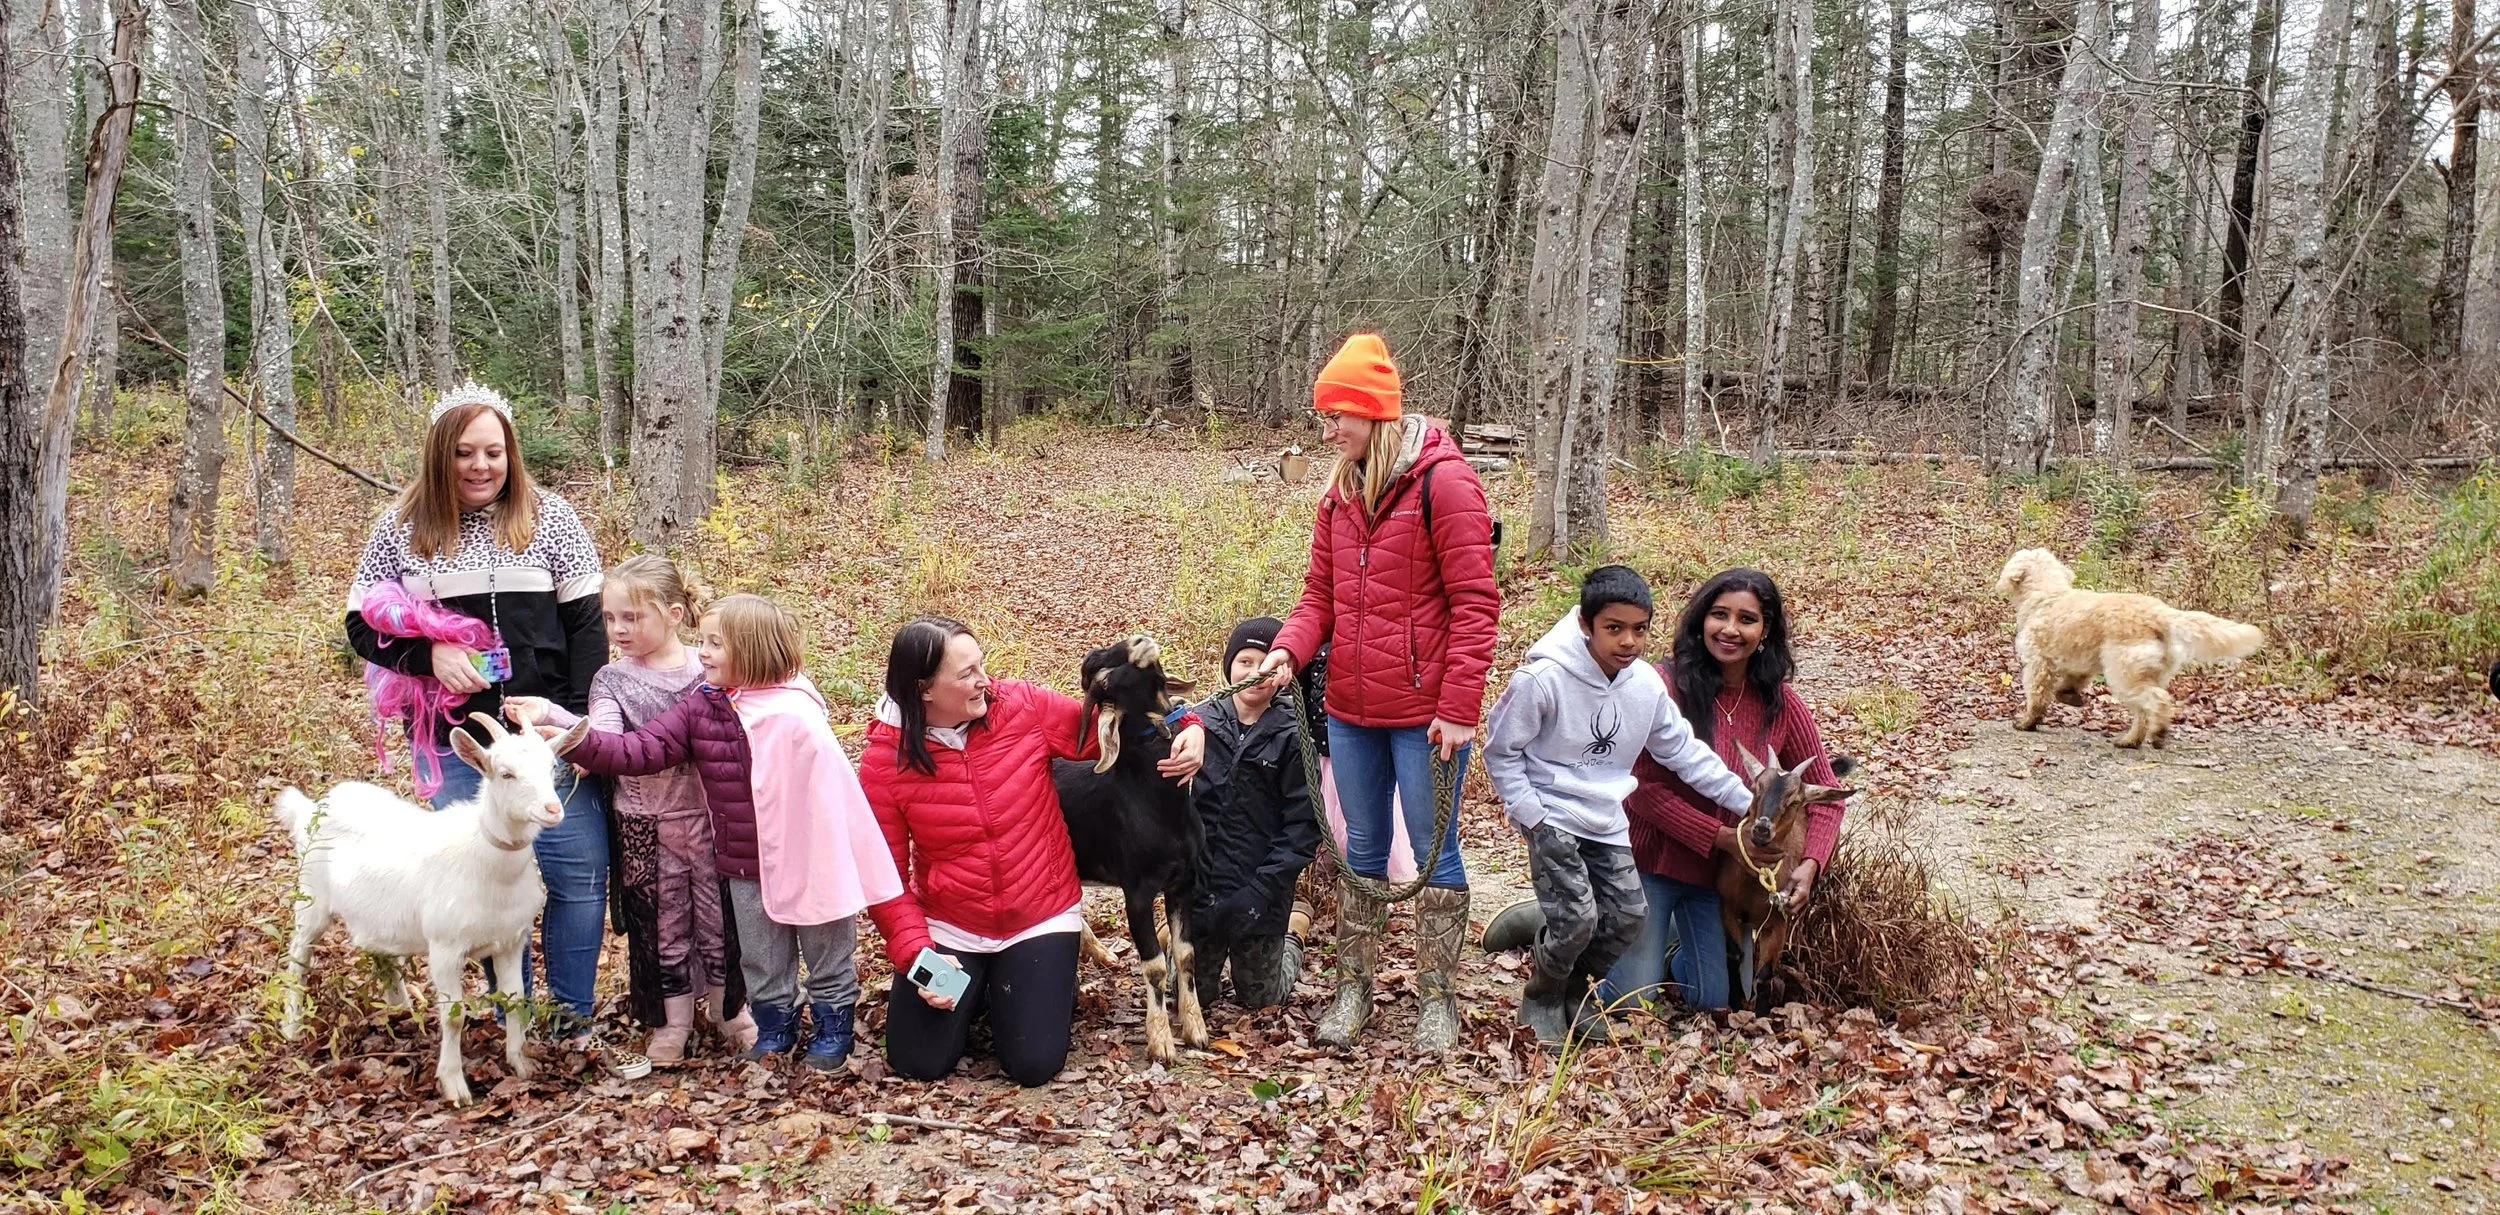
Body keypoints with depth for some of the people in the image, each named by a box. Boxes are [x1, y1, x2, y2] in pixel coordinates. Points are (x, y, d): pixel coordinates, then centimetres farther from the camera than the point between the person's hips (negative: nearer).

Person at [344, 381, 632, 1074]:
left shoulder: (549, 518, 2)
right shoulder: (402, 527, 5)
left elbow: (585, 624, 0)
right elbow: (362, 625, 6)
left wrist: (580, 720, -8)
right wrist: (430, 654, -13)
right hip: (454, 741, 1)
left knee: (580, 872, -3)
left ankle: (572, 1026, 11)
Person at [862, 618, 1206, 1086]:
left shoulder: (1023, 707, -12)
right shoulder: (884, 762, -13)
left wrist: (1187, 727, -19)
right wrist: (914, 952, -19)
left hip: (1042, 920, 0)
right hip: (947, 927, 1)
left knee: (1033, 1065, -9)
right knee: (919, 1063, -5)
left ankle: (1047, 984, 23)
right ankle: (974, 990, 25)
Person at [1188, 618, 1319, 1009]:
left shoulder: (1291, 738, -8)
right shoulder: (1199, 723, -3)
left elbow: (1302, 825, -10)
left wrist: (1263, 889, -17)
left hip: (1259, 893, -2)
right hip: (1198, 887, 2)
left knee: (1261, 998, 14)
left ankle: (1293, 933, 41)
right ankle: (1212, 946, 40)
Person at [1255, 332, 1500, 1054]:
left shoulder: (1442, 481, -14)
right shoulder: (1342, 491, 7)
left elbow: (1475, 603, -15)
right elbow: (1321, 592, 12)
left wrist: (1458, 708, -17)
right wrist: (1288, 648, -8)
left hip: (1425, 713, -6)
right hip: (1352, 709, 6)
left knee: (1434, 851, 6)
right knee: (1361, 850, 16)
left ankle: (1436, 996, 20)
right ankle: (1353, 987, 28)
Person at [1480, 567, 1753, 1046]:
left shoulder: (1647, 684, -4)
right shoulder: (1543, 679, -21)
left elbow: (1685, 751, 8)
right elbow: (1501, 750, -11)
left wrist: (1747, 802, 7)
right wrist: (1531, 815, -15)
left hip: (1607, 822, 6)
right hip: (1551, 818, -6)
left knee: (1628, 915, 1)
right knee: (1577, 919, -16)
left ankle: (1574, 990, 26)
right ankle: (1541, 998, 12)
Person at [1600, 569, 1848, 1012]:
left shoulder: (1782, 705, -6)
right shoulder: (1667, 684, -20)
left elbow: (1825, 795, -1)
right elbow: (1646, 790, -20)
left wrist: (1810, 864, -18)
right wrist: (1725, 837, -21)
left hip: (1719, 874, 4)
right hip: (1650, 861, -4)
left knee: (1710, 1003, 11)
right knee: (1632, 1000, -3)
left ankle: (1672, 932, 38)